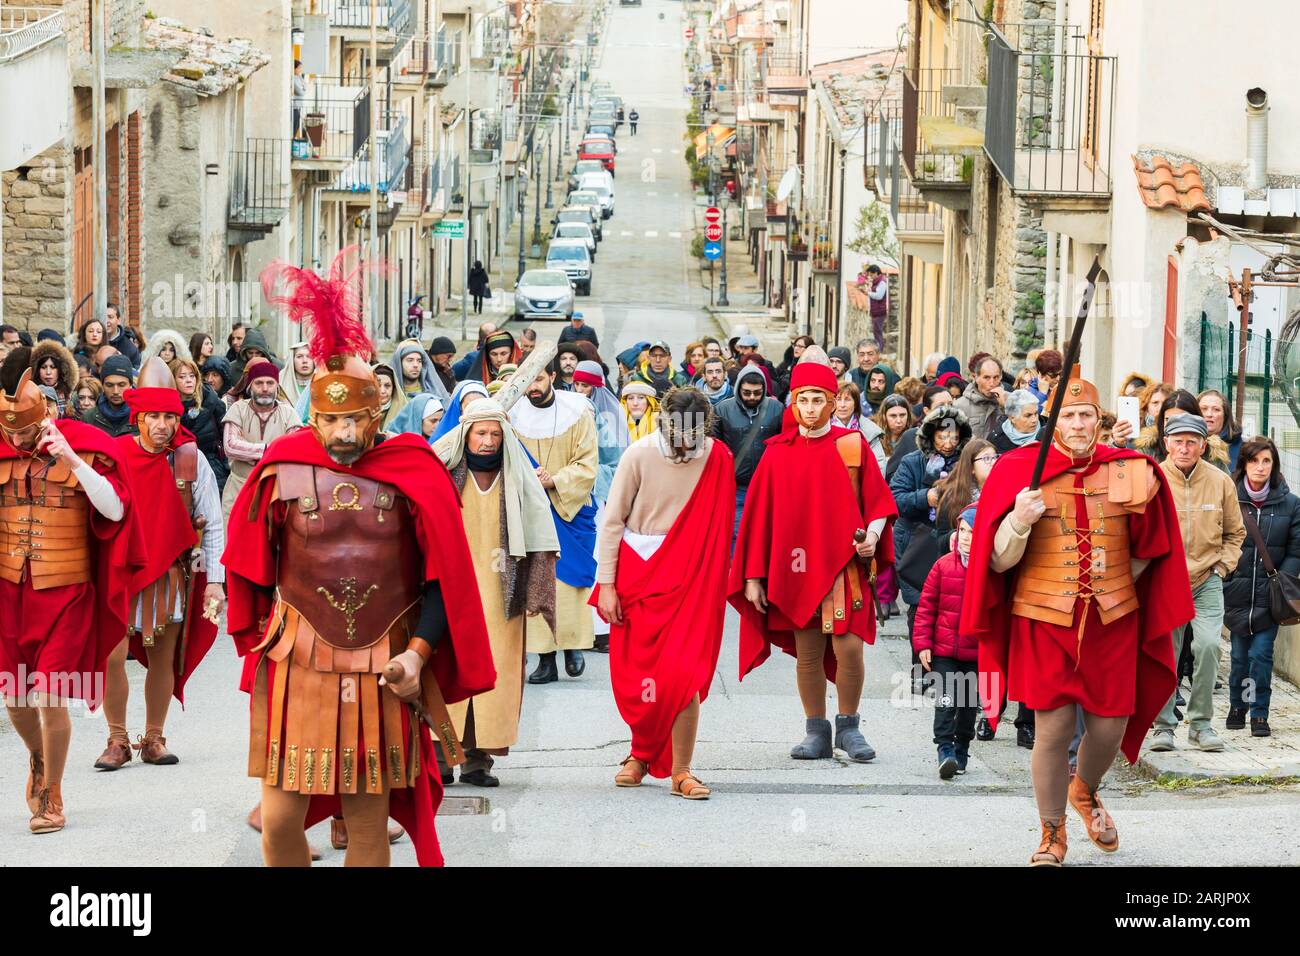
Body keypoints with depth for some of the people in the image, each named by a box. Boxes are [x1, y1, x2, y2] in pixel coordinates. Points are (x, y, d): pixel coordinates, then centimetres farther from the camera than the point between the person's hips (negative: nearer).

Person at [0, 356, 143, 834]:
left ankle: (51, 795, 9)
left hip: (66, 591, -4)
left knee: (49, 694, -7)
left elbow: (116, 510, -17)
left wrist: (72, 461, -26)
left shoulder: (84, 447, -8)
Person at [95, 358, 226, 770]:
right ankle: (117, 741, 4)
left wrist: (214, 580, -5)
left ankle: (153, 739, 21)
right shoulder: (115, 456, -5)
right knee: (112, 655, -9)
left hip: (172, 571, 1)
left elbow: (212, 526, -1)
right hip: (121, 568, -1)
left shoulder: (190, 460, -3)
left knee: (163, 659, 8)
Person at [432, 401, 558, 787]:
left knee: (493, 672, -2)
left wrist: (533, 592, -2)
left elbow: (538, 535, 6)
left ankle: (478, 758, 3)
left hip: (498, 594, 1)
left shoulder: (517, 479, 7)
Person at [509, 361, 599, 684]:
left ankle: (573, 646, 12)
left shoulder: (577, 412, -5)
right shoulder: (513, 413, -1)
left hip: (570, 509, -1)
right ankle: (546, 659, 1)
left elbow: (587, 465, -6)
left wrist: (554, 481, -21)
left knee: (569, 579, -6)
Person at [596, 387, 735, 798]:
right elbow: (612, 521, -3)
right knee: (634, 674, 6)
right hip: (637, 575, 0)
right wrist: (606, 584, -7)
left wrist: (713, 581, 2)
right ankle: (642, 753, 27)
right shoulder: (640, 455, -7)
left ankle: (680, 771, -6)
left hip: (687, 578, 0)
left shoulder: (717, 459, -3)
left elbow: (717, 528, 4)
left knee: (683, 674, -10)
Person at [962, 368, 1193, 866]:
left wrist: (1114, 584, 10)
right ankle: (1051, 836, 16)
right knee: (1053, 728, -3)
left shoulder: (1130, 471, 0)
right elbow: (999, 561, -6)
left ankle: (1085, 791, 40)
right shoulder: (1022, 471, -5)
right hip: (1045, 619, -2)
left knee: (1110, 726, 6)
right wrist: (1019, 520, -23)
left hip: (1112, 619, 2)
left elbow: (1147, 548, 17)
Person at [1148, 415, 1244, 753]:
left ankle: (1201, 723, -2)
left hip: (1207, 581, 1)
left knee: (1208, 645, -15)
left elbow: (1235, 532, 14)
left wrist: (1223, 564, 2)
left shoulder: (1220, 481, 1)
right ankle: (1163, 725, 18)